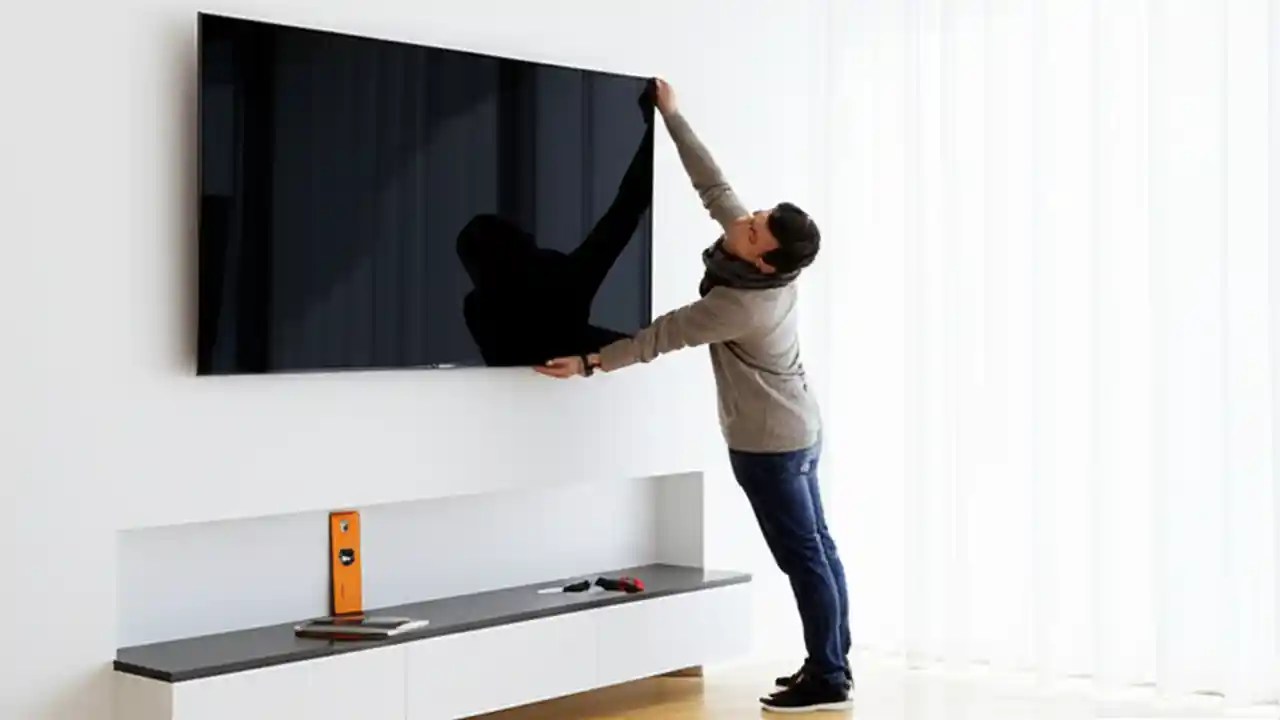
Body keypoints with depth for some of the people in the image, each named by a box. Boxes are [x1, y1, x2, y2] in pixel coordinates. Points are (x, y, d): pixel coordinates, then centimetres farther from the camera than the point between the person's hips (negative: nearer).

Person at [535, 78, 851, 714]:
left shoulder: (743, 306, -29)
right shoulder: (760, 255, -6)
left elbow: (662, 337, -21)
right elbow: (712, 184, 1)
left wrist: (589, 365, -12)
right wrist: (671, 114, 5)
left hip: (768, 444, -9)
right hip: (797, 432, 9)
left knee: (802, 557, -3)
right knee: (817, 548, 11)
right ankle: (832, 665, 20)